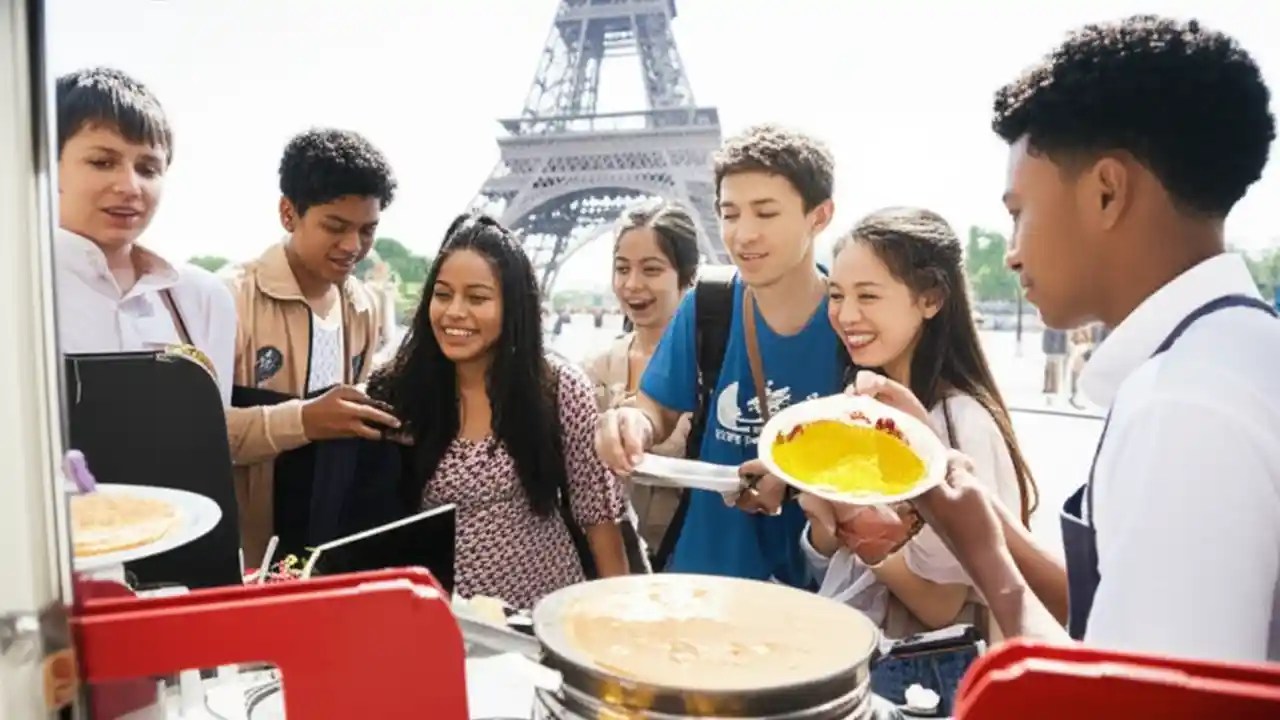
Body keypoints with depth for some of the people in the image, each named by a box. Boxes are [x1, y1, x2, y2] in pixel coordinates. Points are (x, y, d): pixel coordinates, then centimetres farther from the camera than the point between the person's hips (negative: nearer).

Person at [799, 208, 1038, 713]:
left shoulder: (961, 425, -21)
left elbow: (940, 607, -17)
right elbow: (831, 567, 7)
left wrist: (857, 521, -28)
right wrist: (823, 518, -13)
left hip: (913, 674, -6)